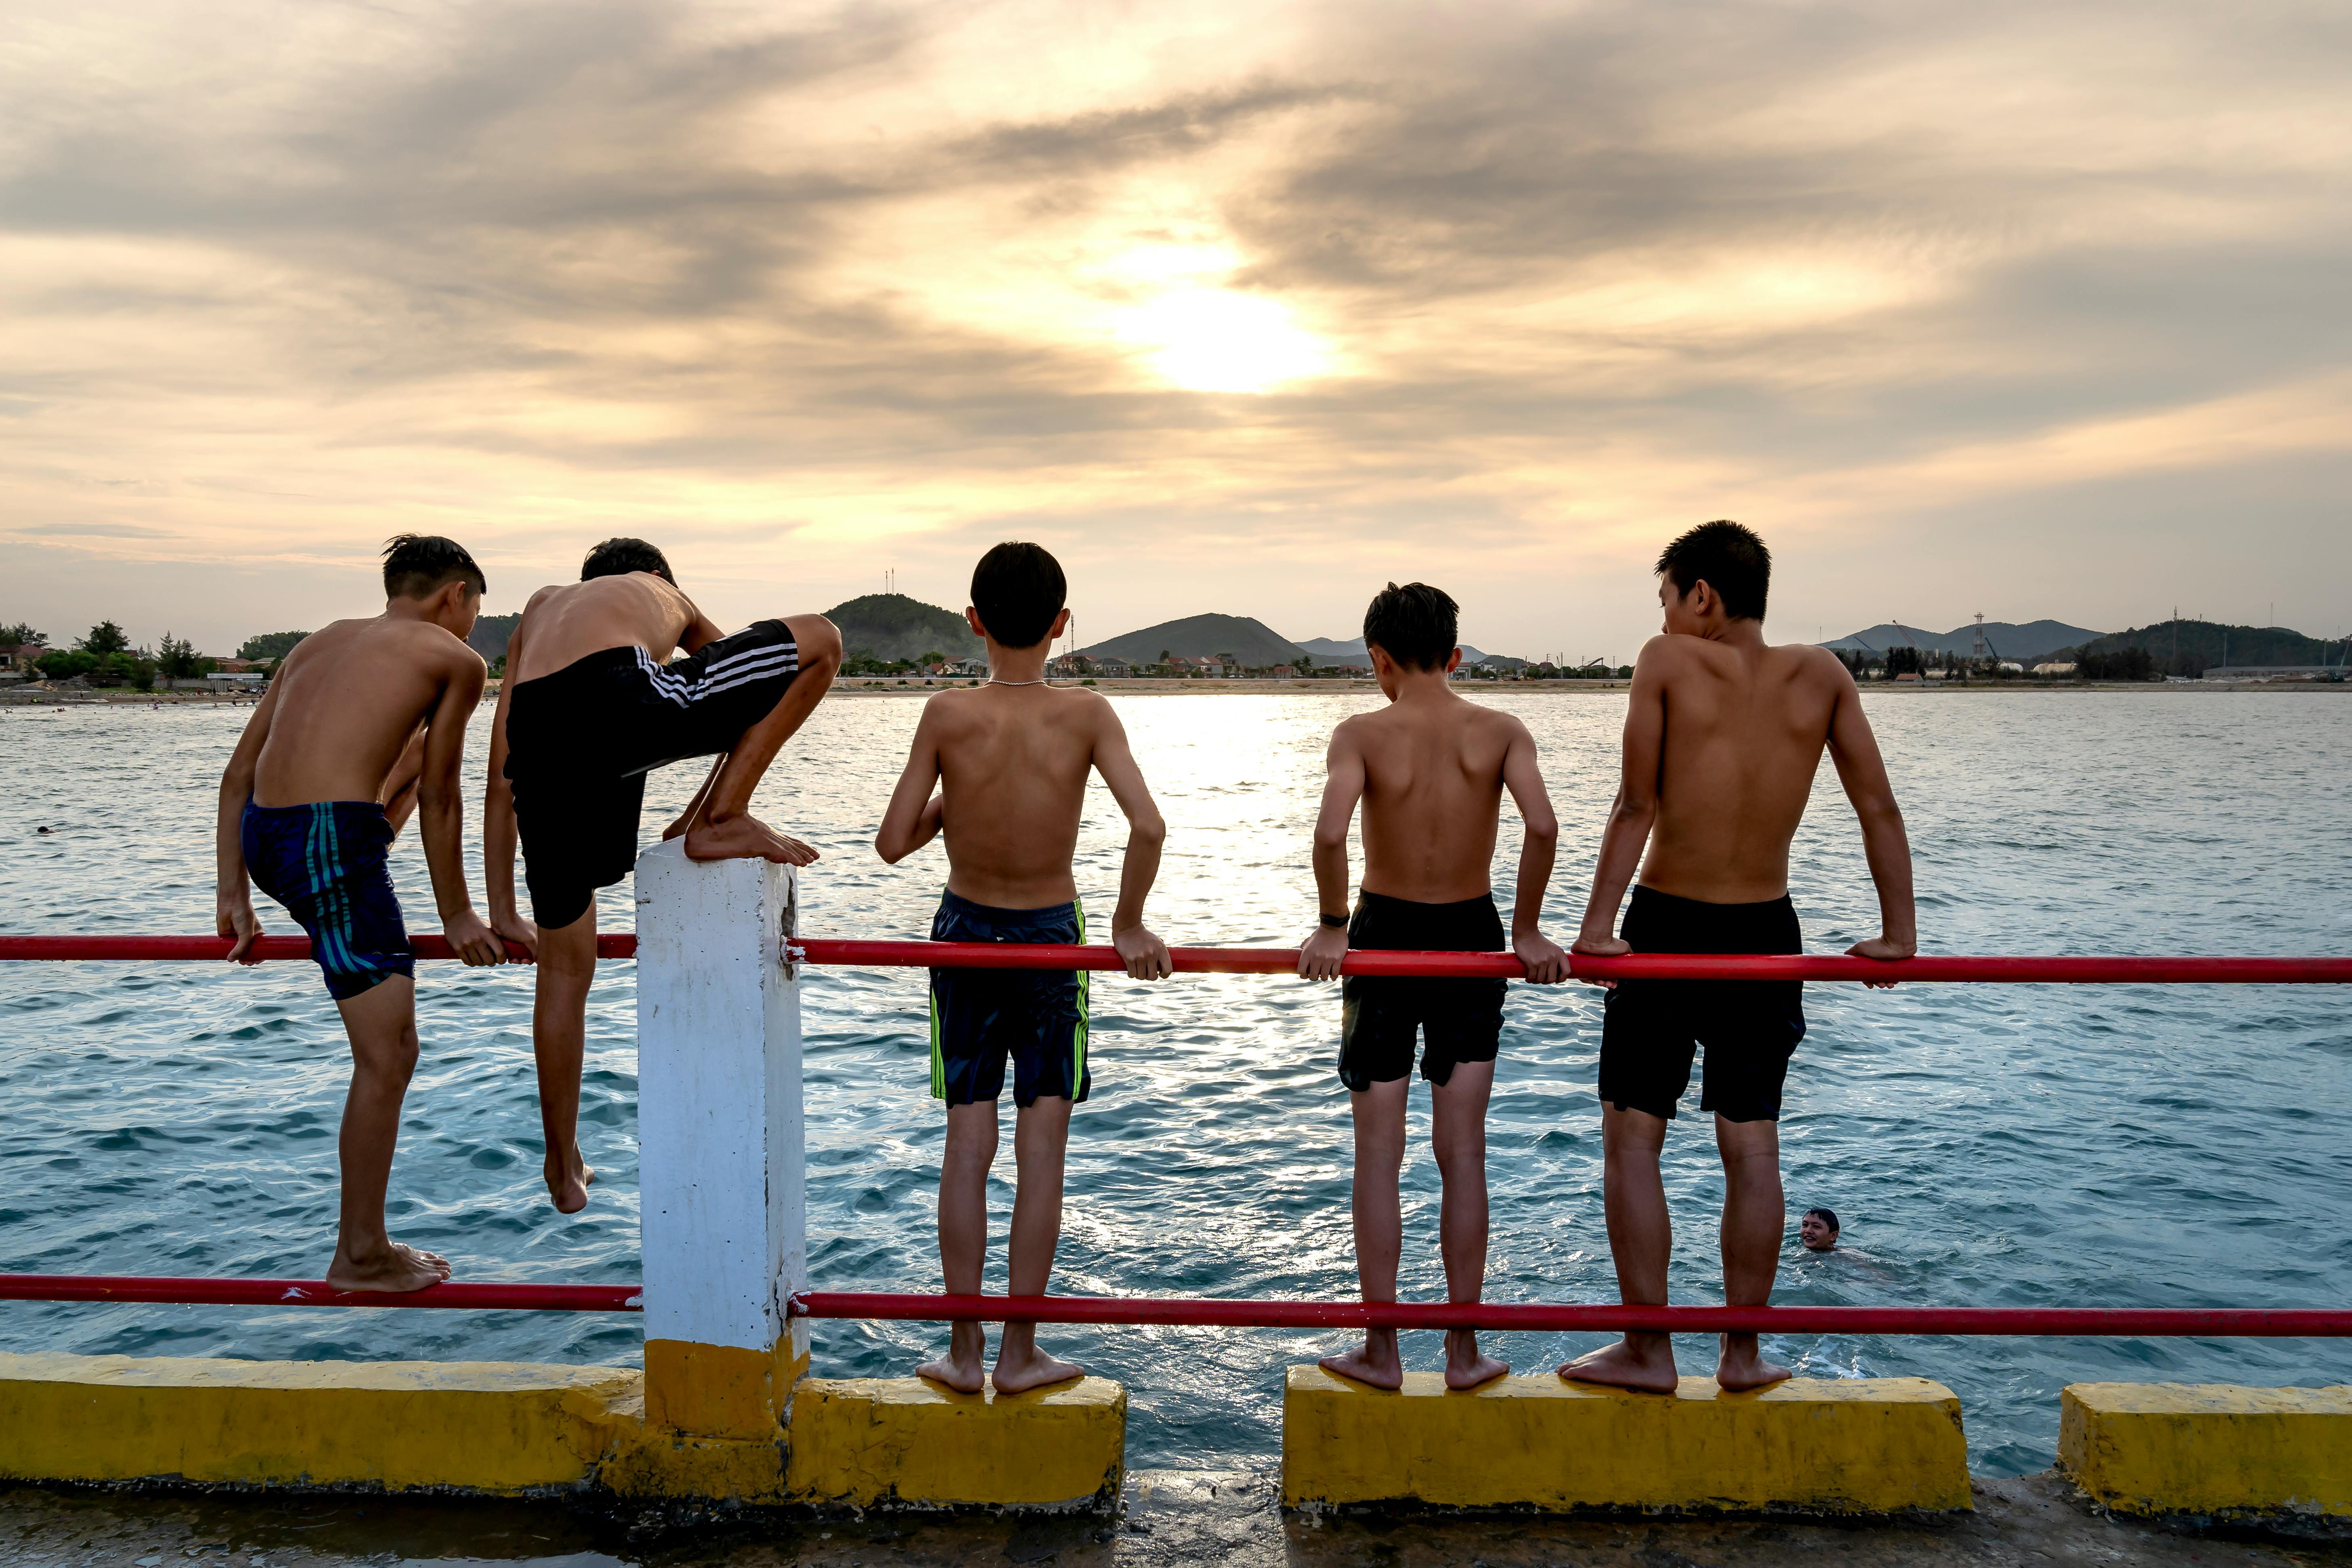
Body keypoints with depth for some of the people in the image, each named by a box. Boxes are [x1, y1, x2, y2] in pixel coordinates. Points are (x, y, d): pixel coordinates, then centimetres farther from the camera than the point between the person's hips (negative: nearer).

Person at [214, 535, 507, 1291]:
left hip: (263, 836, 8)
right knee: (387, 1056, -1)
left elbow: (237, 772, 17)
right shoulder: (456, 659, 3)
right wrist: (456, 915, 10)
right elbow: (439, 799, 2)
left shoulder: (320, 642, 21)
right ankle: (363, 1256, 6)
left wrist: (233, 893, 18)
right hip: (334, 842, -8)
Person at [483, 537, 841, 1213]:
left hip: (538, 731, 4)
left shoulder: (539, 608, 40)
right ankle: (724, 822, 14)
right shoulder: (670, 596, 38)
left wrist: (501, 913, 38)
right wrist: (698, 810, 48)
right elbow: (756, 701, 41)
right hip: (622, 697, -4)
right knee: (818, 642, 15)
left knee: (564, 968, 21)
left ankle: (564, 1171, 33)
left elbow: (501, 778, 36)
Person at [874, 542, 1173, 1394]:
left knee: (968, 1142, 9)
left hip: (965, 934, 1)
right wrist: (1129, 925, -10)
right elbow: (1148, 825, -23)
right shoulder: (1086, 715, -13)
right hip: (1051, 938, -1)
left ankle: (963, 1351, 18)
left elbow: (893, 843, -9)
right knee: (1042, 1146, 7)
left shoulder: (947, 716, -12)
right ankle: (1020, 1353, 15)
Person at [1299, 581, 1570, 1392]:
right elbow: (1541, 826, -19)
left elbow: (1330, 832, -26)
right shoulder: (1500, 732, -3)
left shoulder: (1363, 732, -9)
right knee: (1462, 1154, 9)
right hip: (1471, 937, 2)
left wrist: (1331, 926, -14)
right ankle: (1464, 1352, 16)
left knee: (1378, 1155, 8)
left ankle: (1381, 1350, 15)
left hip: (1384, 936, -2)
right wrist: (1526, 930, -10)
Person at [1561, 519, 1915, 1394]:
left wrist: (1597, 926, -10)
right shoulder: (1821, 675, 2)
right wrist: (1898, 933, 9)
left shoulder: (1668, 661, -9)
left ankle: (1648, 1352, 9)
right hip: (1765, 934, 4)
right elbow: (1879, 810, 2)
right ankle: (1743, 1353, 19)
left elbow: (1637, 807, -13)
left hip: (1666, 928, -4)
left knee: (1632, 1143, 5)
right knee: (1752, 1148, 11)